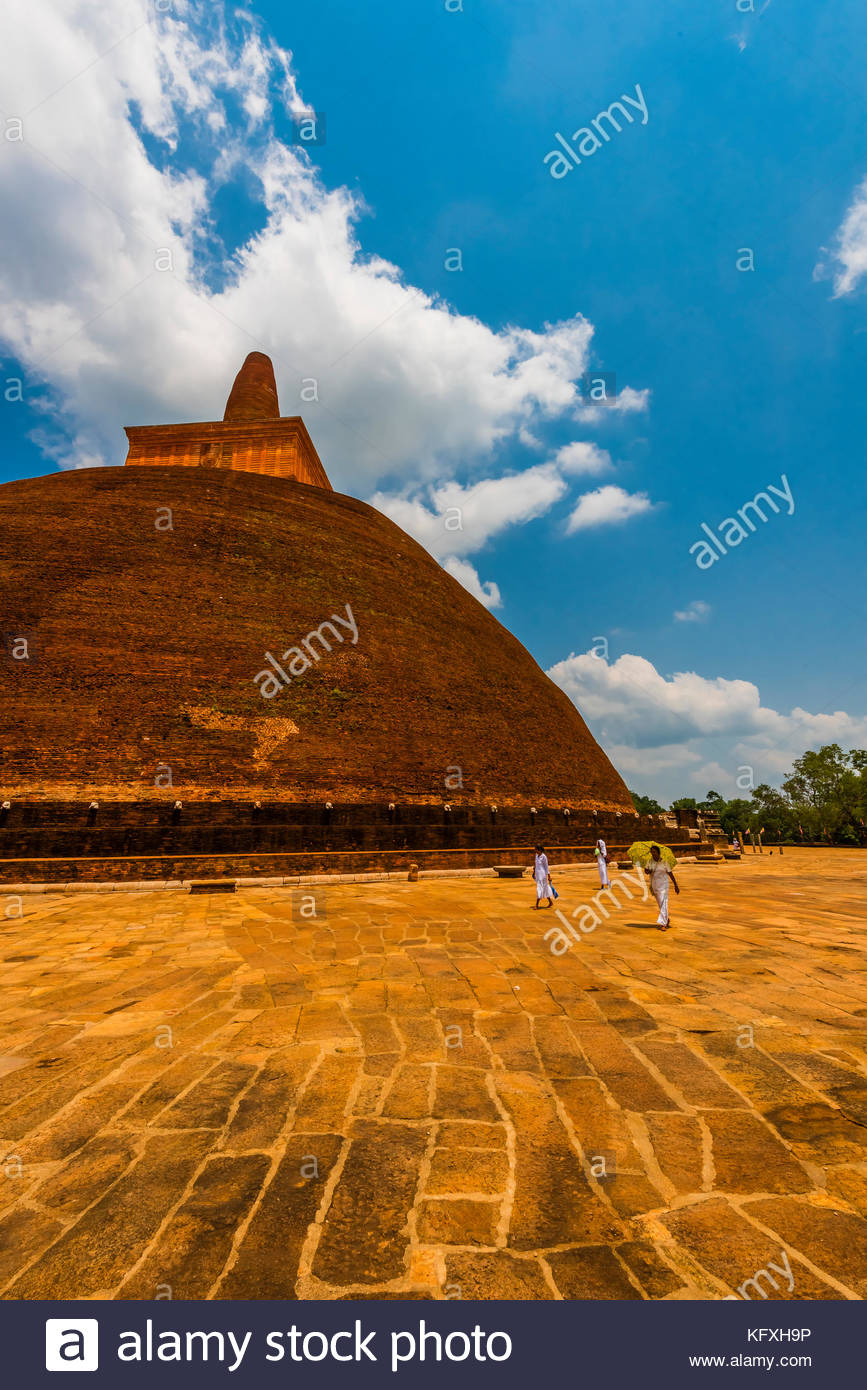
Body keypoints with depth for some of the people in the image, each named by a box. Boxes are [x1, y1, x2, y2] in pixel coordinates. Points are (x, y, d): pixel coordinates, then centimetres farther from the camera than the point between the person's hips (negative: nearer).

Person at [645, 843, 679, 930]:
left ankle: (663, 924, -14)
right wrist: (647, 871, -20)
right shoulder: (650, 861, 1)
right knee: (660, 904, 16)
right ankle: (667, 919, 36)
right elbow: (645, 870, 4)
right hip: (654, 885, 5)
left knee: (663, 903, -12)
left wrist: (676, 885, -2)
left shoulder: (664, 862, -11)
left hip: (663, 884, -5)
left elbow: (670, 874, -5)